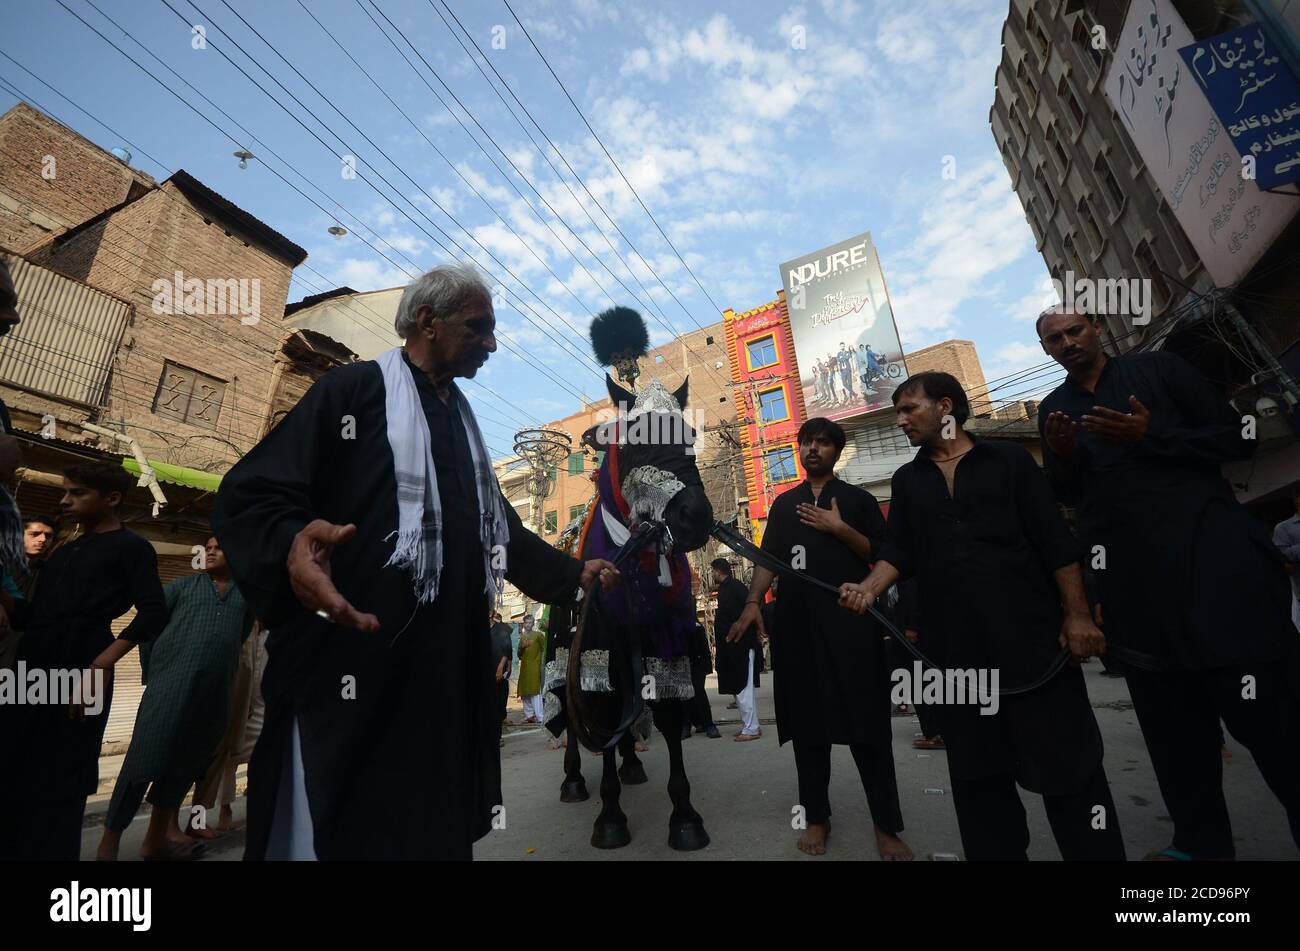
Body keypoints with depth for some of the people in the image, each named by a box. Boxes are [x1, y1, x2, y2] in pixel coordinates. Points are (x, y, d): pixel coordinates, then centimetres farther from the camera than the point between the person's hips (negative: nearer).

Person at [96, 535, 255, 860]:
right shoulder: (183, 586, 10)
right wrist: (150, 672, 6)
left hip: (216, 690, 3)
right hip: (172, 680, -2)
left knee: (185, 761, 11)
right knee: (146, 756, -7)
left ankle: (157, 838, 24)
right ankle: (109, 841, 5)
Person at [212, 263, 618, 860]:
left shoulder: (462, 423, 17)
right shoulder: (353, 389, -3)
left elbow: (496, 523, 22)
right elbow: (250, 493, -11)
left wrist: (571, 572, 15)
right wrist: (290, 543, -34)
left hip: (447, 666, 7)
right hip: (353, 663, -6)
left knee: (435, 828, 15)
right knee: (338, 833, 5)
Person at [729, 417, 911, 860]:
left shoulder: (858, 499, 8)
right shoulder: (784, 503, 15)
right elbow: (768, 558, 12)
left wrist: (840, 529, -11)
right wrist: (752, 602, -2)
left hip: (851, 621, -2)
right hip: (797, 625, 3)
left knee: (866, 723, 2)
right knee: (807, 722, 8)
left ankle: (886, 825, 16)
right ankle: (816, 816, 22)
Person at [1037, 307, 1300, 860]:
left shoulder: (1157, 369, 5)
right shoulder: (1054, 408, 13)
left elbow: (1239, 438, 0)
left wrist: (1152, 436, -15)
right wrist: (1060, 457, -7)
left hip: (1212, 561, -3)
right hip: (1131, 581, 3)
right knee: (1170, 717, 11)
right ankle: (1202, 840, 23)